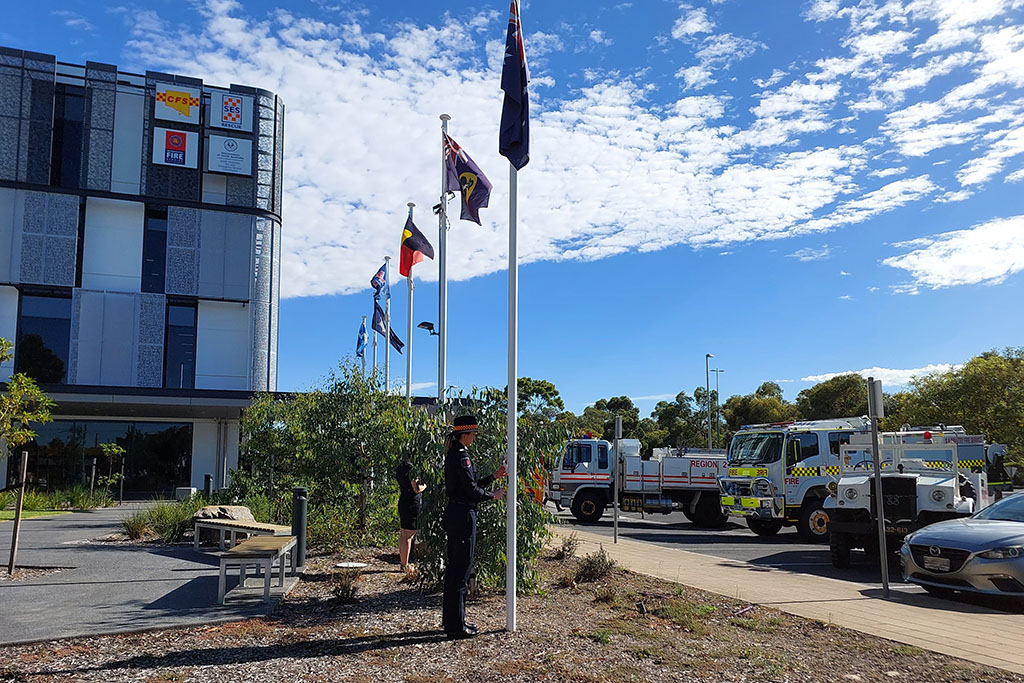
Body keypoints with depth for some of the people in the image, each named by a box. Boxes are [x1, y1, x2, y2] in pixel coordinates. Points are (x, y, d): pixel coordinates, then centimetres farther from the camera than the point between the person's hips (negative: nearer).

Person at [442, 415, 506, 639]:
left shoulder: (454, 454, 14)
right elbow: (471, 490, -19)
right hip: (462, 515, -10)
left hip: (454, 513, 10)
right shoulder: (461, 456, -17)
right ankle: (455, 625, 2)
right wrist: (492, 495, -3)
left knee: (454, 566, 16)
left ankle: (450, 618, 25)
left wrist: (494, 477, 19)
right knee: (462, 567, -4)